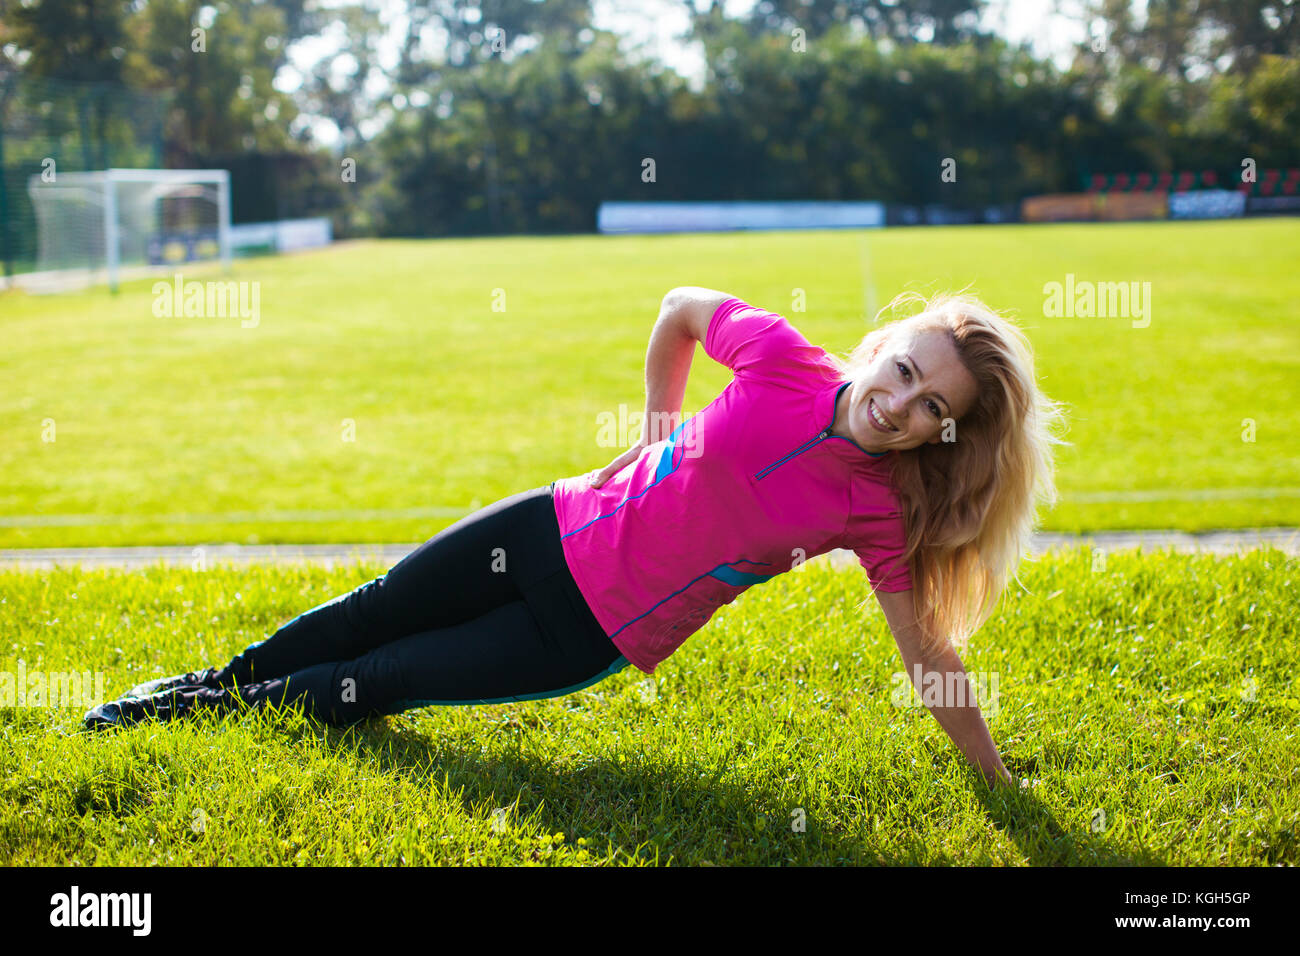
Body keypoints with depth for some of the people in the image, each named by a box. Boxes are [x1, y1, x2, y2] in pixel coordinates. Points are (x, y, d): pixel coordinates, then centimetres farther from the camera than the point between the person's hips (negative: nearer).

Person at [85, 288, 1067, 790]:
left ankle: (224, 711, 35)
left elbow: (925, 650, -12)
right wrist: (659, 431, 3)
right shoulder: (783, 358, -17)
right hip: (558, 534, 2)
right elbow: (681, 306, 1)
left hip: (600, 637, -1)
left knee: (378, 684, 6)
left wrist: (1000, 782, -10)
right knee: (370, 614, 16)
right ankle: (207, 686, 43)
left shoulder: (876, 511, -18)